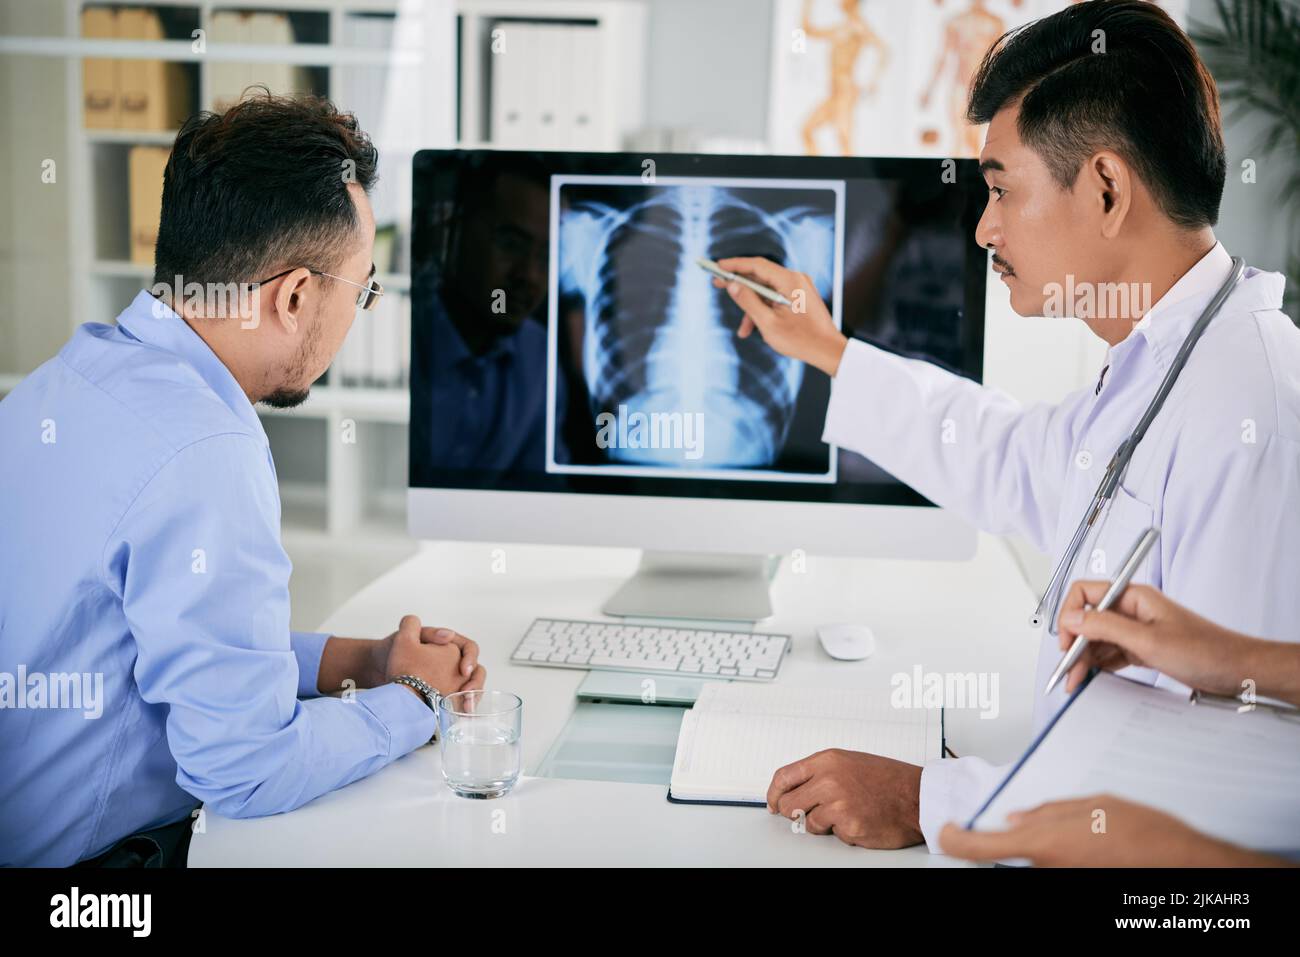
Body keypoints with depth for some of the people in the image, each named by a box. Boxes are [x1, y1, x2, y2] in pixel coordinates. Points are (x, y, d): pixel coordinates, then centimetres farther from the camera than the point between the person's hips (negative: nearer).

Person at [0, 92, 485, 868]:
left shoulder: (76, 374, 4)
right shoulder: (205, 456, -25)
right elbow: (246, 767, -22)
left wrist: (360, 661, 9)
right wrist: (412, 702, -6)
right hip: (78, 851, -9)